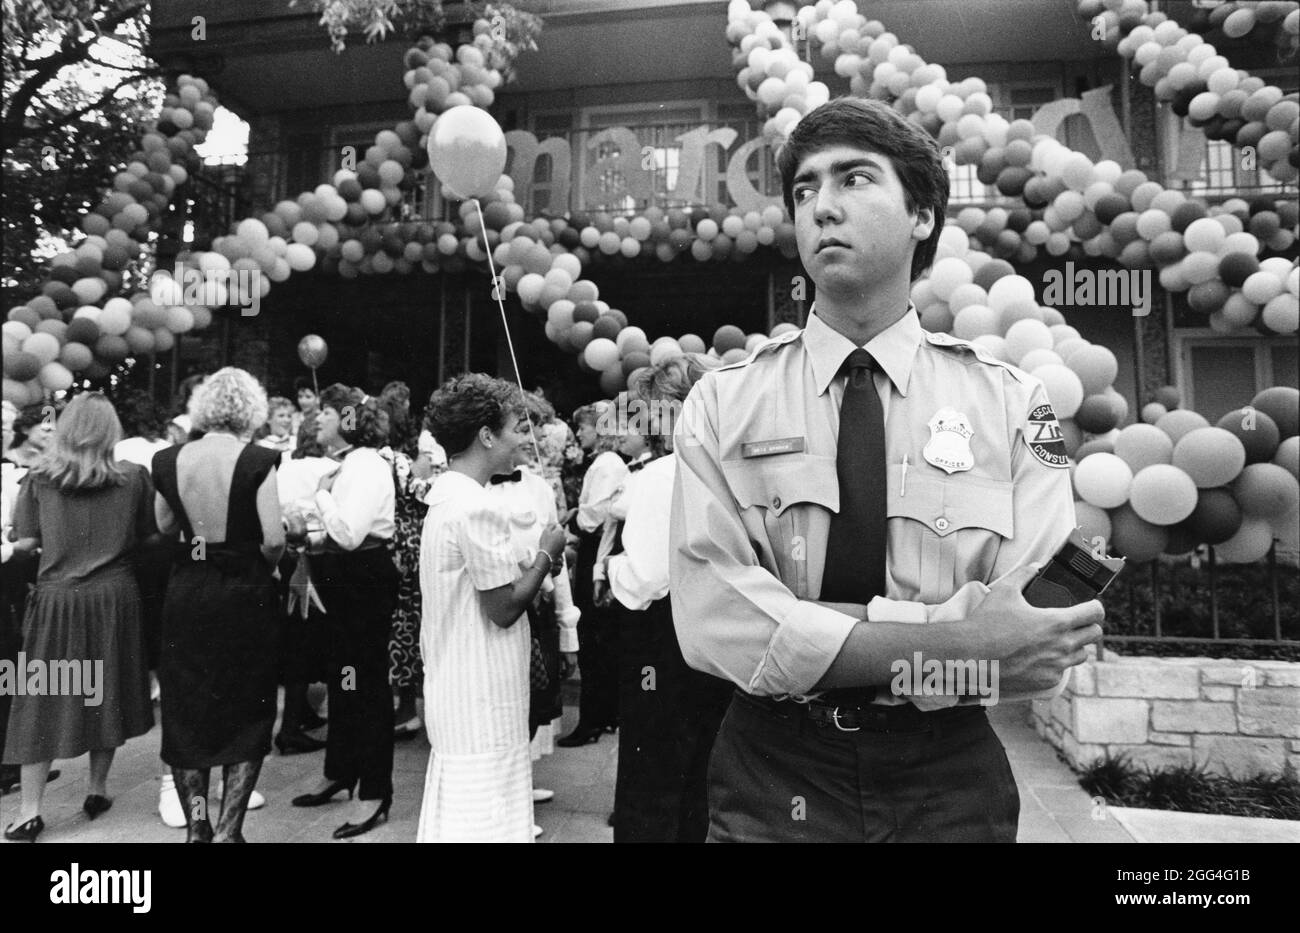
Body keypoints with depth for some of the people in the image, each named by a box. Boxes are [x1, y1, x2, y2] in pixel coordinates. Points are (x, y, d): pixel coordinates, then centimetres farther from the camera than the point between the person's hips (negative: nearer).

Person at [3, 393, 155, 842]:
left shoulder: (40, 479, -2)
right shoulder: (133, 477, -3)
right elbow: (147, 535, 2)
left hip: (57, 599, 0)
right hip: (114, 597, 0)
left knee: (45, 699, 9)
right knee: (107, 693, 14)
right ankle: (97, 790, 26)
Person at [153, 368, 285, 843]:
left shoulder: (168, 460, -2)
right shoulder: (256, 460, -15)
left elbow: (164, 526, 11)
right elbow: (274, 539, -16)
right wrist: (262, 565, 4)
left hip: (186, 593, 4)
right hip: (244, 593, -3)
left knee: (187, 710, 17)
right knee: (246, 711, 12)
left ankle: (196, 825, 22)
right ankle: (227, 828, 13)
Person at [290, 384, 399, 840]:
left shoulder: (367, 464, -16)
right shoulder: (343, 463, 13)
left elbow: (349, 533, -26)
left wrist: (322, 492, -14)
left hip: (365, 580, -10)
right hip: (342, 580, 10)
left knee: (367, 682, -2)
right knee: (342, 678, 19)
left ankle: (374, 793, 10)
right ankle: (339, 773, 36)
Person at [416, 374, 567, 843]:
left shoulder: (445, 494, 9)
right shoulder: (479, 506, -20)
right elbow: (504, 608, -20)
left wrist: (536, 560, 6)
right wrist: (545, 555, -7)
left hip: (454, 693, 9)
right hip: (483, 700, -9)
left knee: (451, 817, 19)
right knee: (484, 821, 2)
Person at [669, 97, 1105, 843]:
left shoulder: (1011, 402, -4)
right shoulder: (722, 405, -5)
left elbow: (1035, 634, -14)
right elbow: (712, 621, -17)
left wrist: (788, 631, -21)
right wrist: (948, 644, -26)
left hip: (952, 781, 1)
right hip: (772, 780, 0)